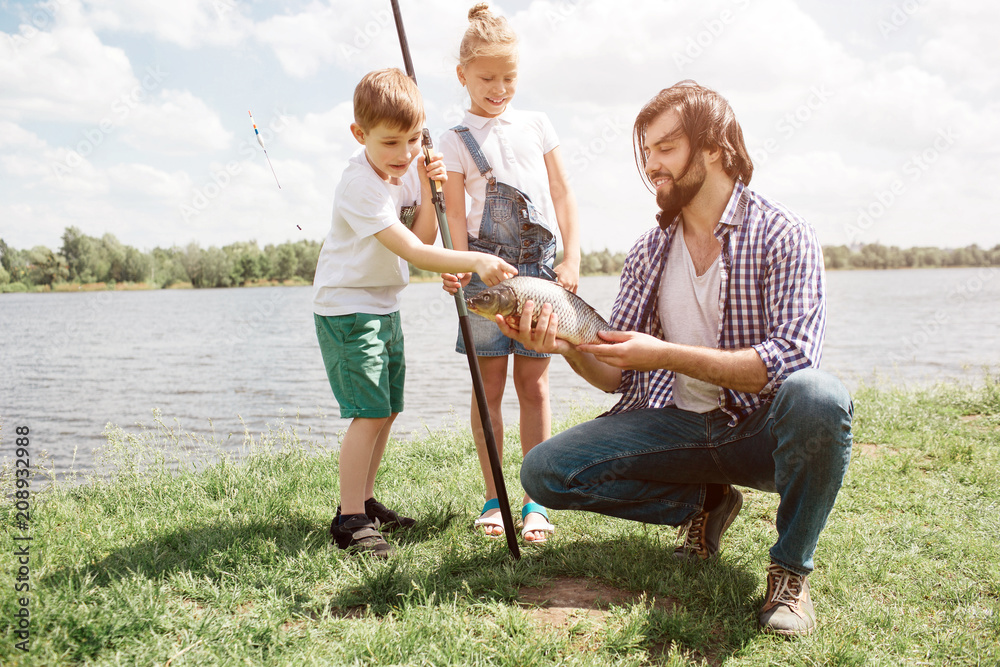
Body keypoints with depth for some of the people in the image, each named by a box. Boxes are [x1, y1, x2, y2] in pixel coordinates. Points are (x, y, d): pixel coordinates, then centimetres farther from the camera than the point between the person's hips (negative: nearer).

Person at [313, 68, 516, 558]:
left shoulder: (407, 169, 2)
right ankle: (349, 520, -4)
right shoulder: (362, 186, -25)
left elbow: (423, 237, -2)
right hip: (347, 309, -9)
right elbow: (413, 252, -32)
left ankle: (364, 501, 27)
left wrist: (428, 190, -15)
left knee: (387, 410, 14)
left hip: (384, 307, 9)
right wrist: (475, 260, -42)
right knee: (369, 413, -13)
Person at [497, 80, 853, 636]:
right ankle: (702, 502, 7)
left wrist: (668, 354, -25)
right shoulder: (647, 252, 7)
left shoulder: (783, 237, -8)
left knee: (817, 396, -38)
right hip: (675, 424, 4)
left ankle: (791, 571, -13)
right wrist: (570, 348, -15)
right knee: (543, 471, -13)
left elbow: (788, 361, -22)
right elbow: (618, 376, 6)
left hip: (762, 430, -4)